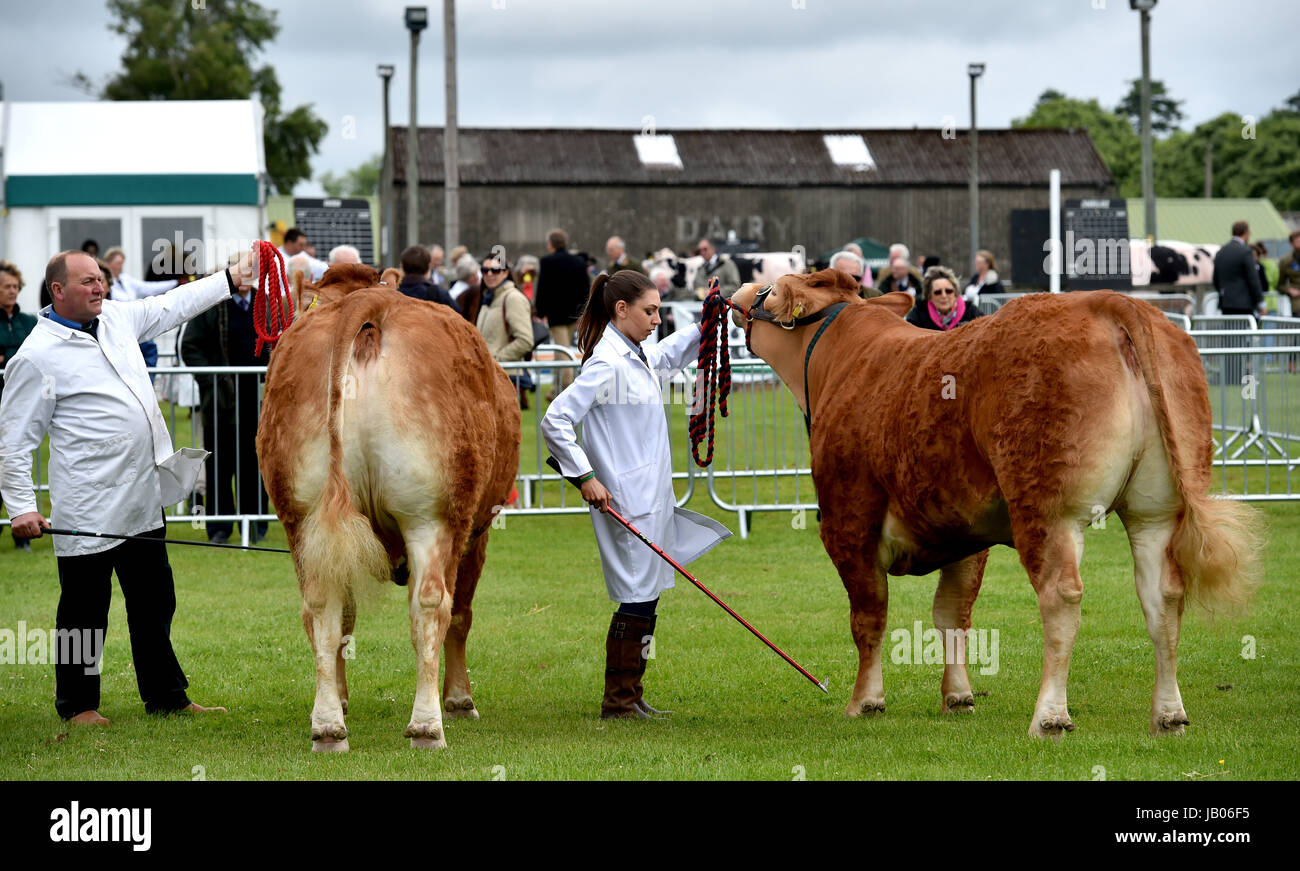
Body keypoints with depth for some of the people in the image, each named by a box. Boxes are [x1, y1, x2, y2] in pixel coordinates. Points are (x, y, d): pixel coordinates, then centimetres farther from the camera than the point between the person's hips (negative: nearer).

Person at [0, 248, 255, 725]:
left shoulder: (117, 317, 9)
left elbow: (173, 305, 24)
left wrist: (233, 277, 21)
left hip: (143, 498, 7)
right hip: (88, 510, -7)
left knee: (154, 604, 14)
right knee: (84, 609, 2)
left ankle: (168, 698, 23)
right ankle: (77, 704, 16)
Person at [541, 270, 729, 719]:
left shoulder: (638, 357, 11)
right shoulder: (607, 364, -18)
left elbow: (667, 355, 37)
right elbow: (555, 421, -21)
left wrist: (702, 328, 22)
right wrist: (585, 477, -20)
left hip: (652, 497, 10)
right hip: (628, 503, -10)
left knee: (646, 597, 13)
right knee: (637, 599, -6)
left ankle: (631, 697, 20)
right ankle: (618, 700, 1)